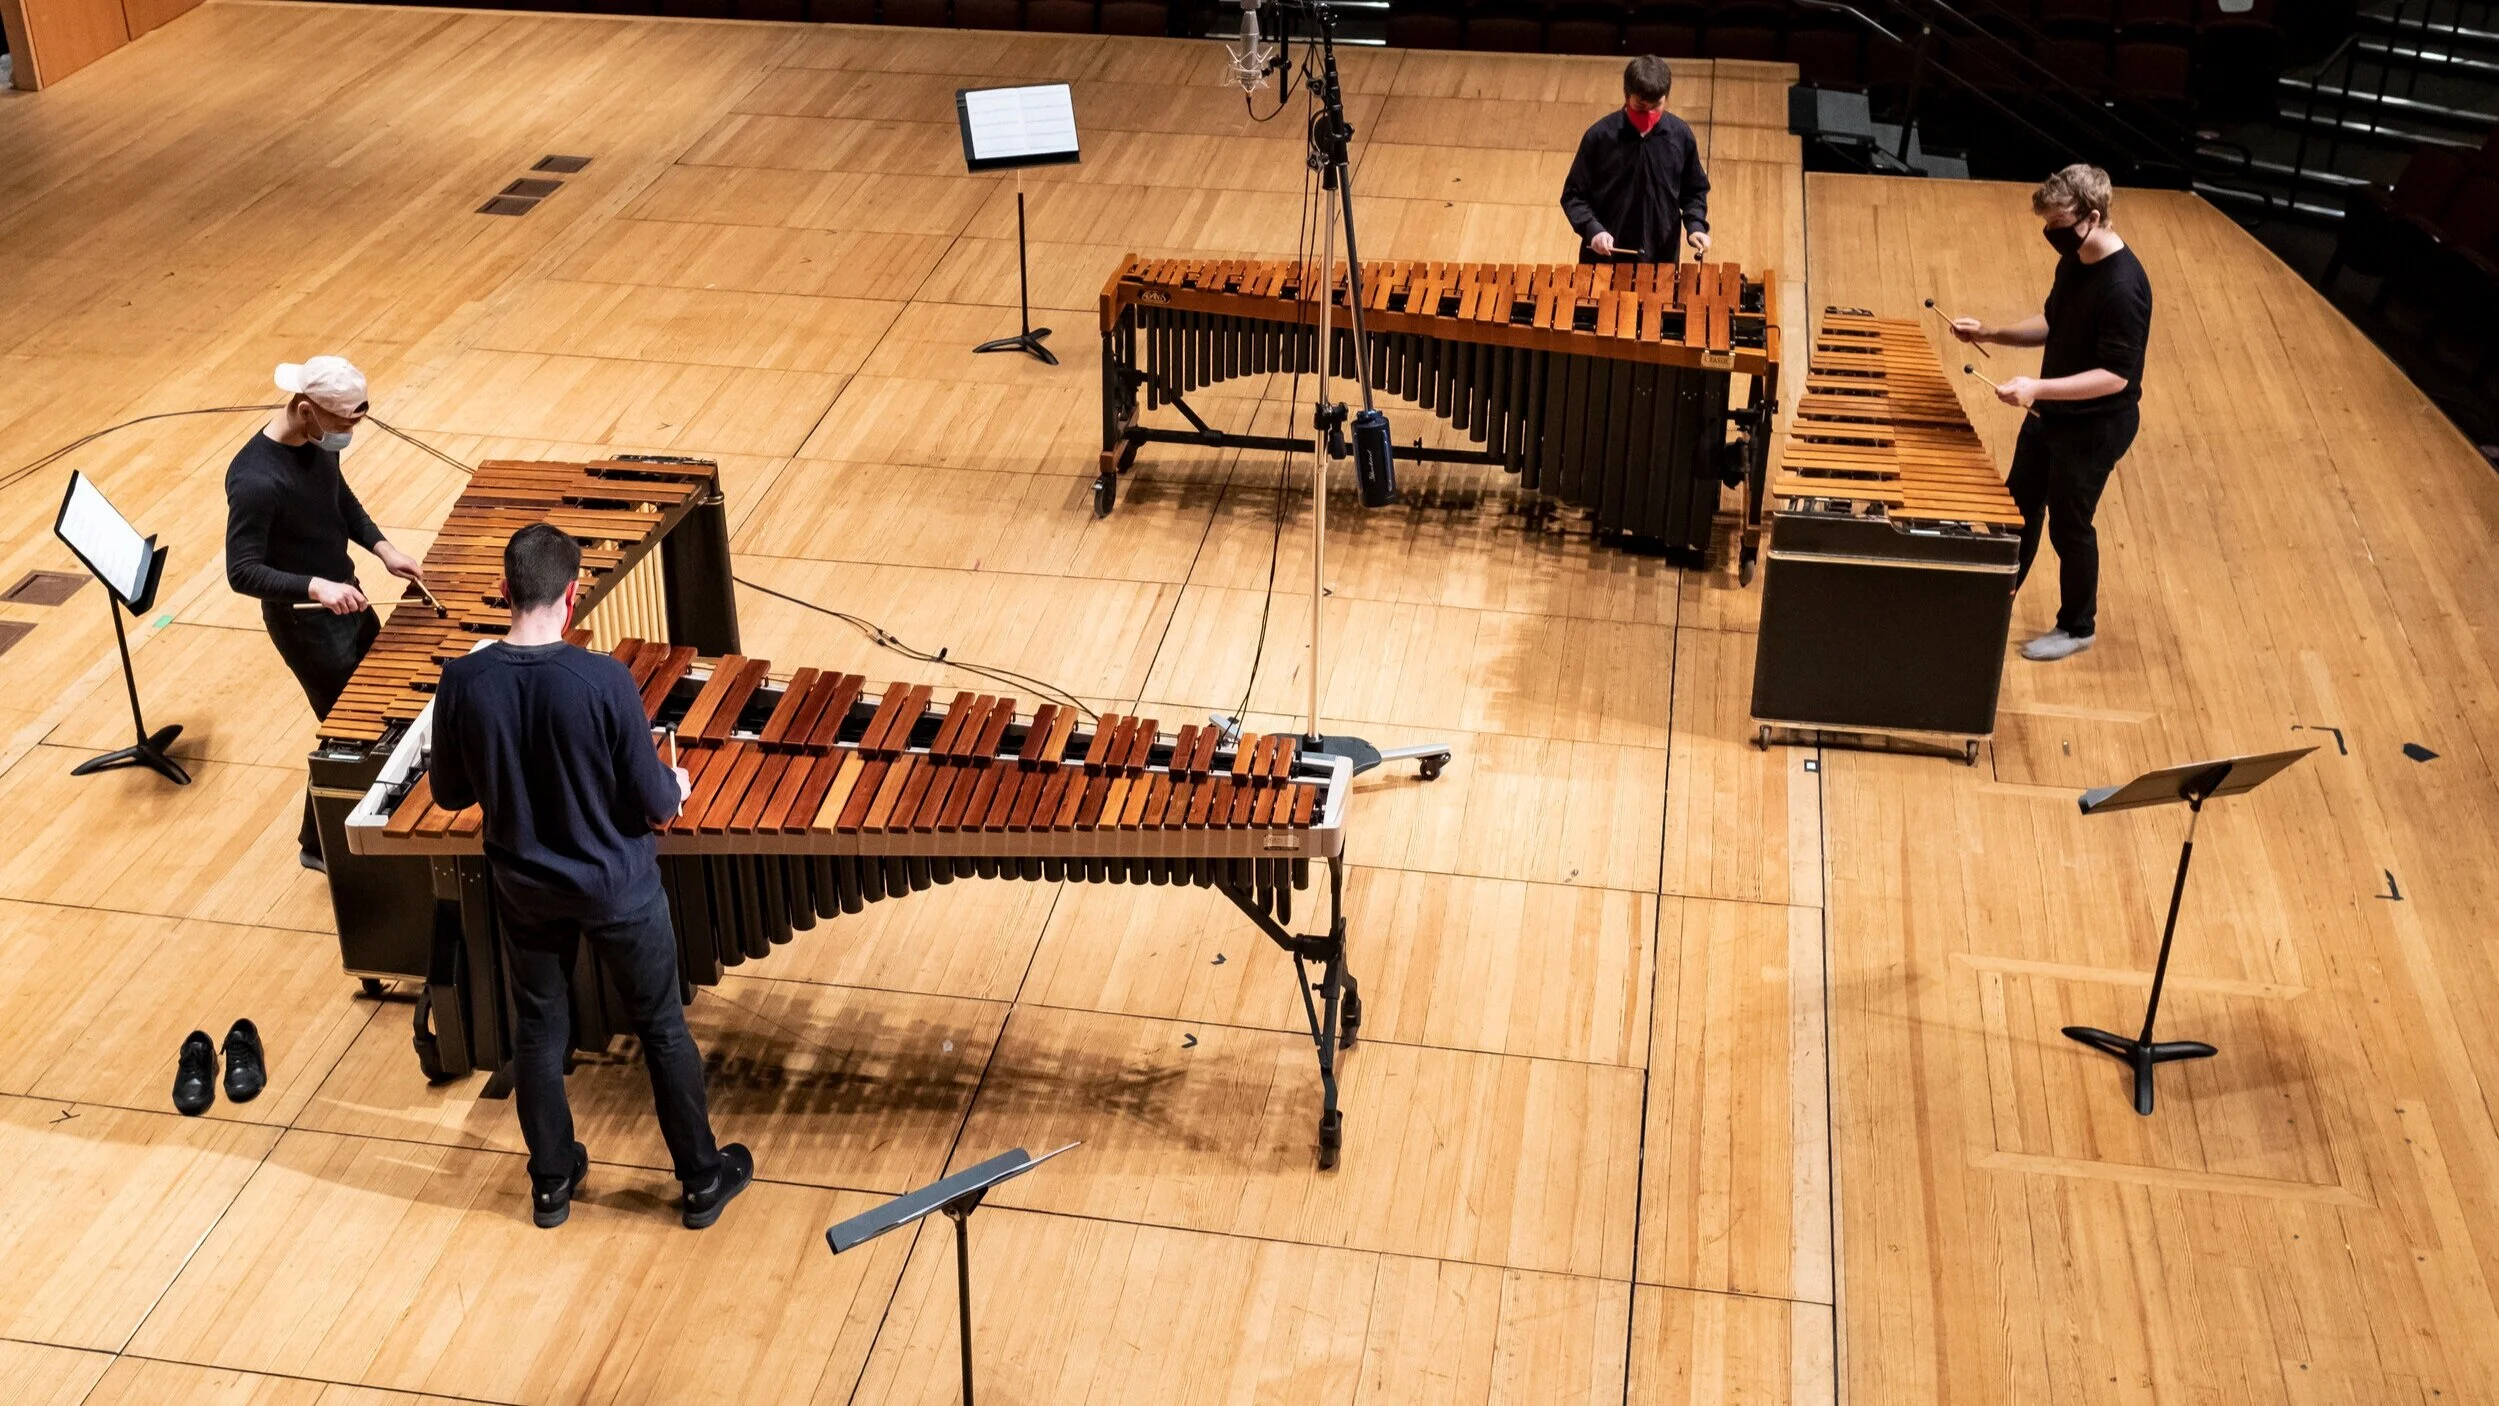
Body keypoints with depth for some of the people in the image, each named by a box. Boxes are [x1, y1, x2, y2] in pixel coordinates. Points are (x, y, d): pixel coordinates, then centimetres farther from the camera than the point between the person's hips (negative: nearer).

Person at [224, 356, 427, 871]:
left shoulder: (318, 441, -7)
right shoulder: (255, 480, -31)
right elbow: (242, 572, -28)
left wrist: (382, 548, -2)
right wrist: (315, 587, -40)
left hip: (345, 598, 8)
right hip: (304, 621, -8)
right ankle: (319, 846, 25)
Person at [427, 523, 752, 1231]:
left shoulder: (462, 682, -18)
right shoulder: (604, 680, -27)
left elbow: (449, 793, -3)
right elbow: (653, 803, -19)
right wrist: (675, 786, 4)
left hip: (524, 887, 3)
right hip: (616, 887, -3)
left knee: (538, 1032, 21)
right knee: (661, 1029, 16)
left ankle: (552, 1183, 37)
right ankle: (702, 1179, 30)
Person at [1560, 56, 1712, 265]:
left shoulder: (1680, 135, -3)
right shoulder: (1600, 136, -10)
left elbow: (1694, 190, 10)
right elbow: (1574, 195, -4)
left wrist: (1696, 225, -8)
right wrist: (1593, 229, -20)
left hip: (1662, 259, 2)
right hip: (1604, 258, -1)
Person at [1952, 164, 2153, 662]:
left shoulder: (2123, 287, -29)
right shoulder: (2073, 262, -1)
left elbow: (2116, 375, -28)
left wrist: (2039, 387, -36)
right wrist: (1990, 333, 0)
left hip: (2095, 428, -8)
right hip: (2050, 412, 9)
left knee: (2069, 526, 7)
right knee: (2019, 507, 20)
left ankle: (2077, 628, 26)